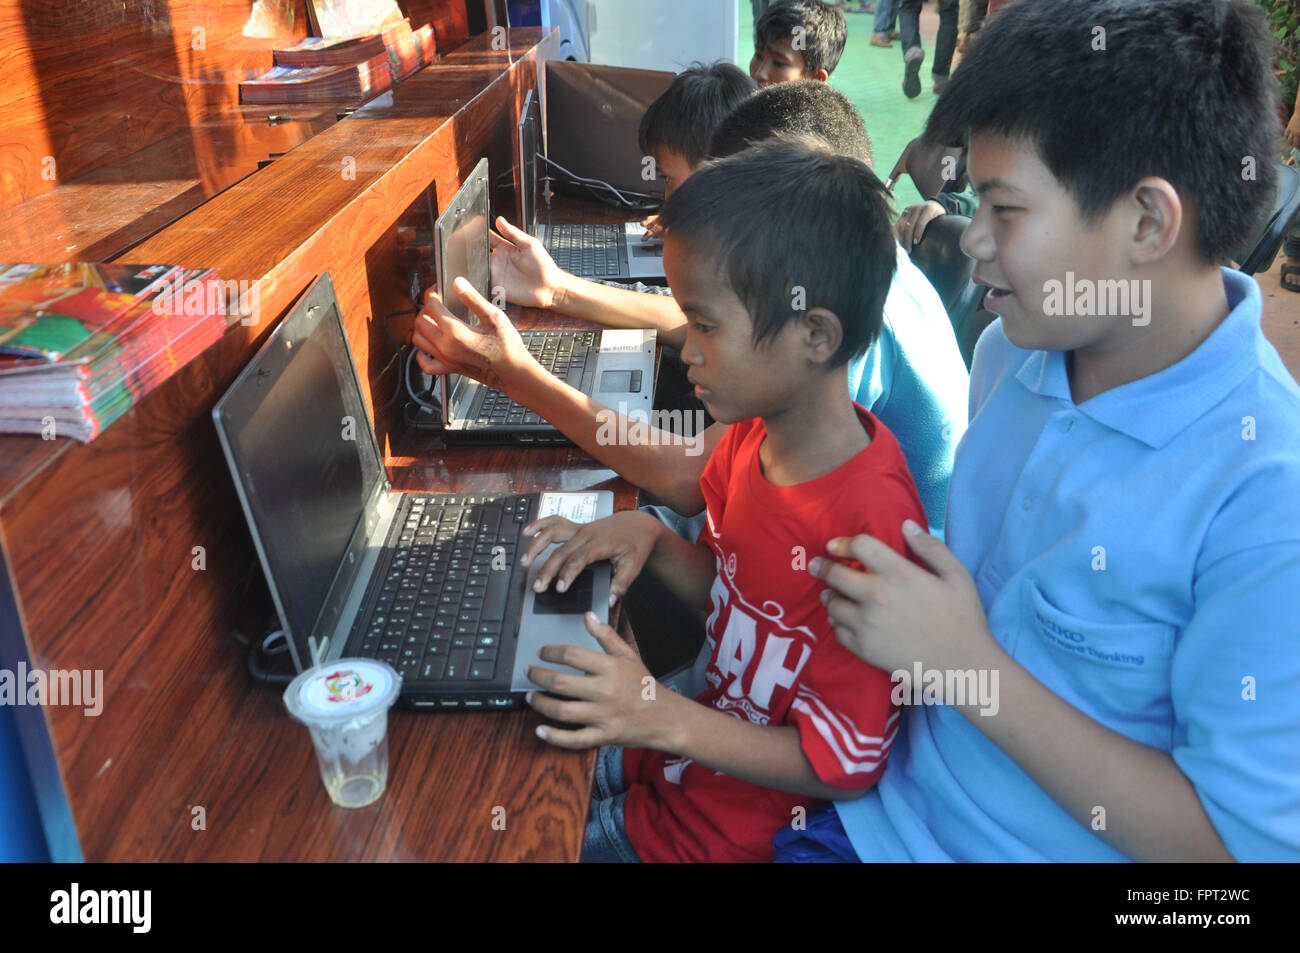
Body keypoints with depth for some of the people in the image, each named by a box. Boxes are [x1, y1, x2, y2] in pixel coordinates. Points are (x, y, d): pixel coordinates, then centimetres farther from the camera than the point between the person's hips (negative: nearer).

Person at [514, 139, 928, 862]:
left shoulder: (868, 526, -32)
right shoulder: (755, 435, -7)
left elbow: (845, 766, -24)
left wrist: (666, 718, -30)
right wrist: (650, 539, -10)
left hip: (726, 827, -7)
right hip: (685, 745, 7)